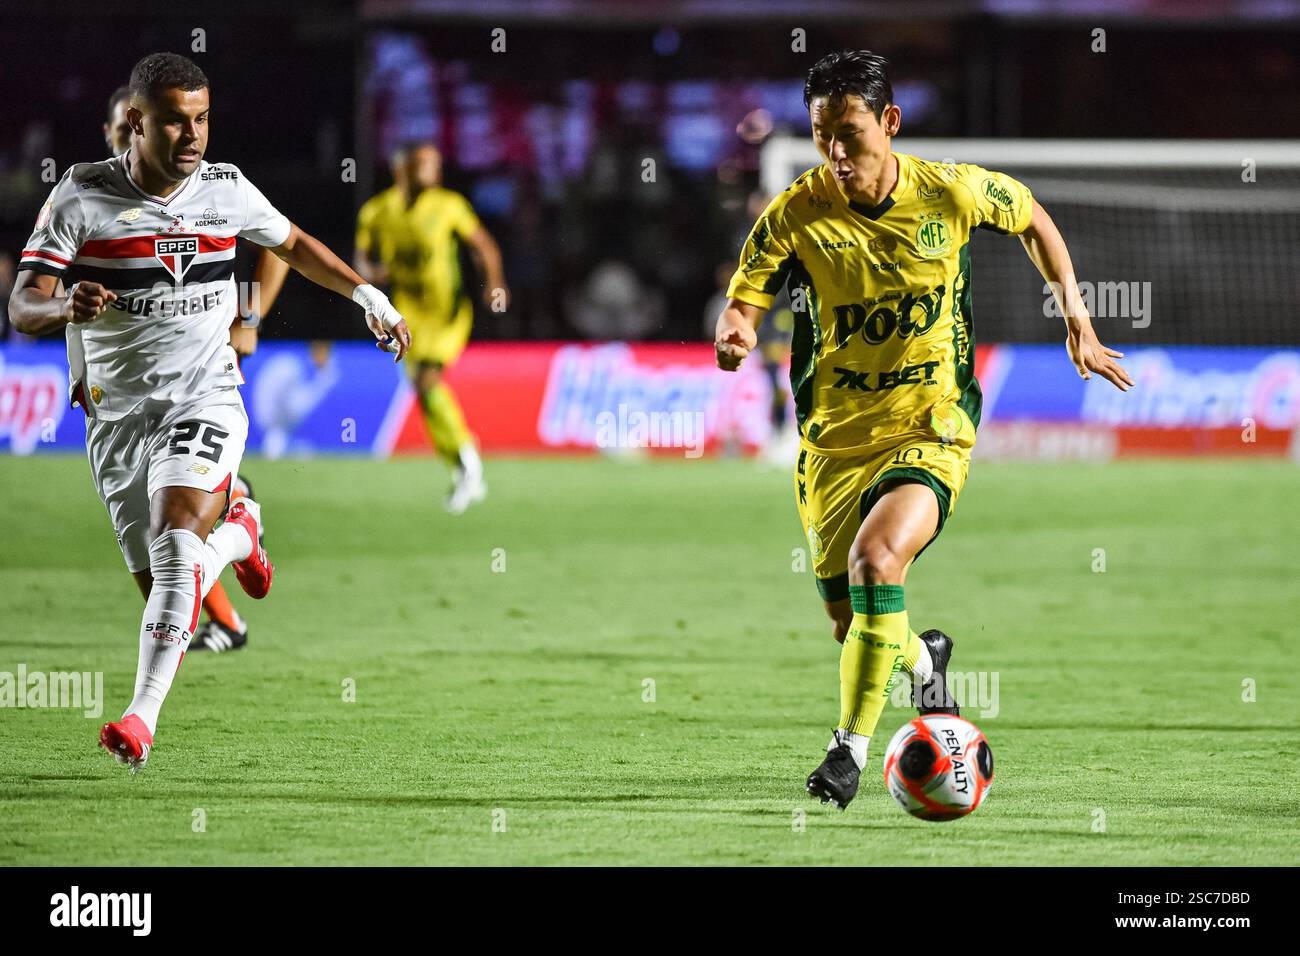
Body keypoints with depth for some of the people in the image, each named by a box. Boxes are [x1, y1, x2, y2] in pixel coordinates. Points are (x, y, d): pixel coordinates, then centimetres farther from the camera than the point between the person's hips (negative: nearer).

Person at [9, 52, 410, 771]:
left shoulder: (225, 189, 0)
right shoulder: (81, 195, -7)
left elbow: (294, 246, 22)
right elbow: (23, 306, -12)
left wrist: (368, 296, 17)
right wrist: (67, 307, -34)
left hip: (204, 397, -1)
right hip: (117, 412, 1)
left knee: (176, 542, -26)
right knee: (164, 588, 6)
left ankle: (143, 717, -29)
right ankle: (237, 531, 42)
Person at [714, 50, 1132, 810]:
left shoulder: (952, 193, -8)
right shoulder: (797, 213, -9)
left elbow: (1032, 219, 12)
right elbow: (746, 298, -4)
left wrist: (1077, 316, 10)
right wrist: (737, 330, -28)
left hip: (932, 429, -2)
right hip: (835, 434, 2)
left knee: (875, 558, -29)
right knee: (851, 622, 7)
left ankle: (852, 748, -17)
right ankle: (924, 659, 45)